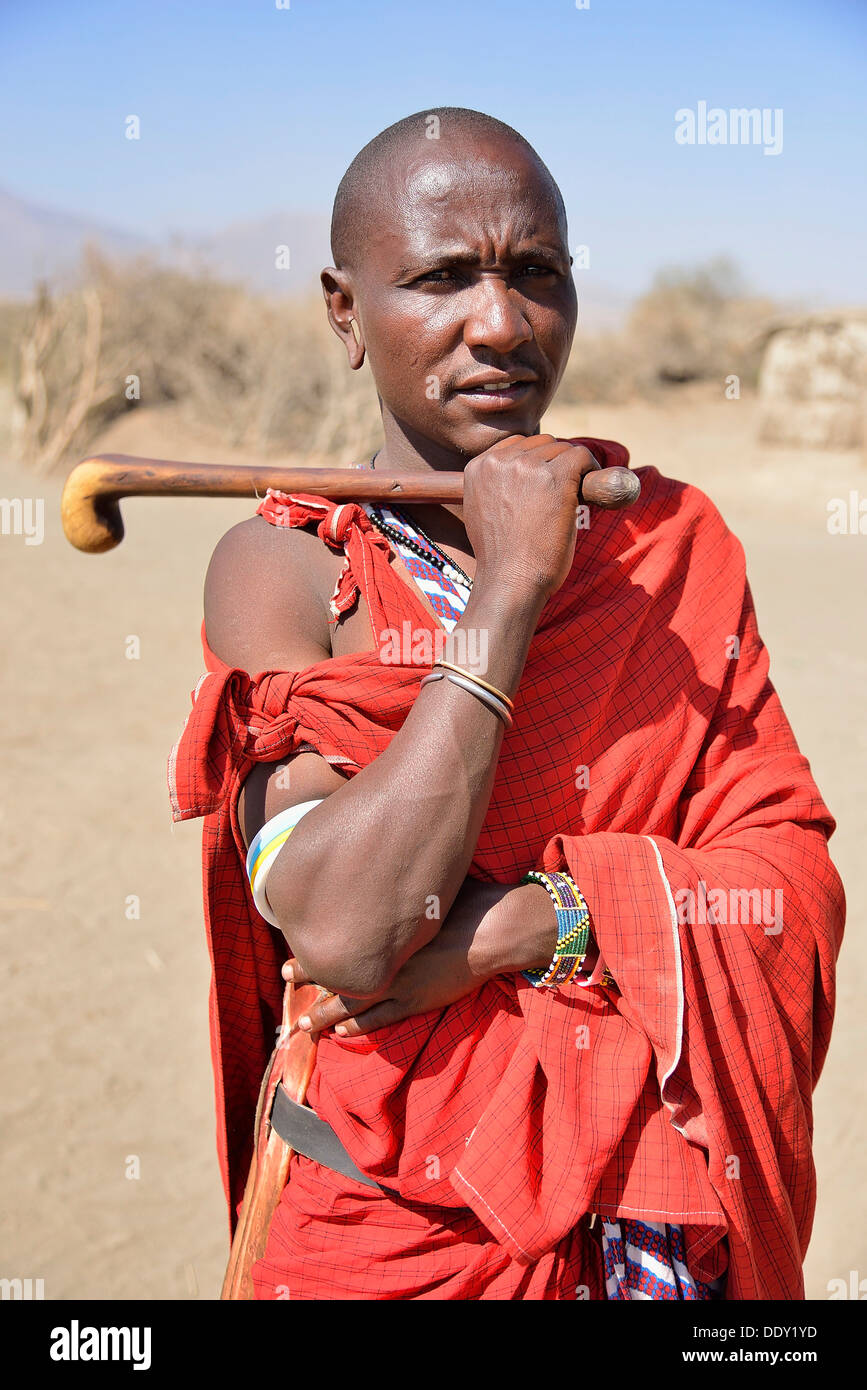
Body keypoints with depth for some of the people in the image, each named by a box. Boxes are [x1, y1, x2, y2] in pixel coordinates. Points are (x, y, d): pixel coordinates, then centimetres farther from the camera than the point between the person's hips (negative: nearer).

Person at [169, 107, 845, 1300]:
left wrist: (512, 928, -22)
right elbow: (339, 933, -24)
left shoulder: (675, 541, -3)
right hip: (382, 1230, -2)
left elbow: (793, 877, -8)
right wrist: (509, 588, -23)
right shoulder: (282, 566, -12)